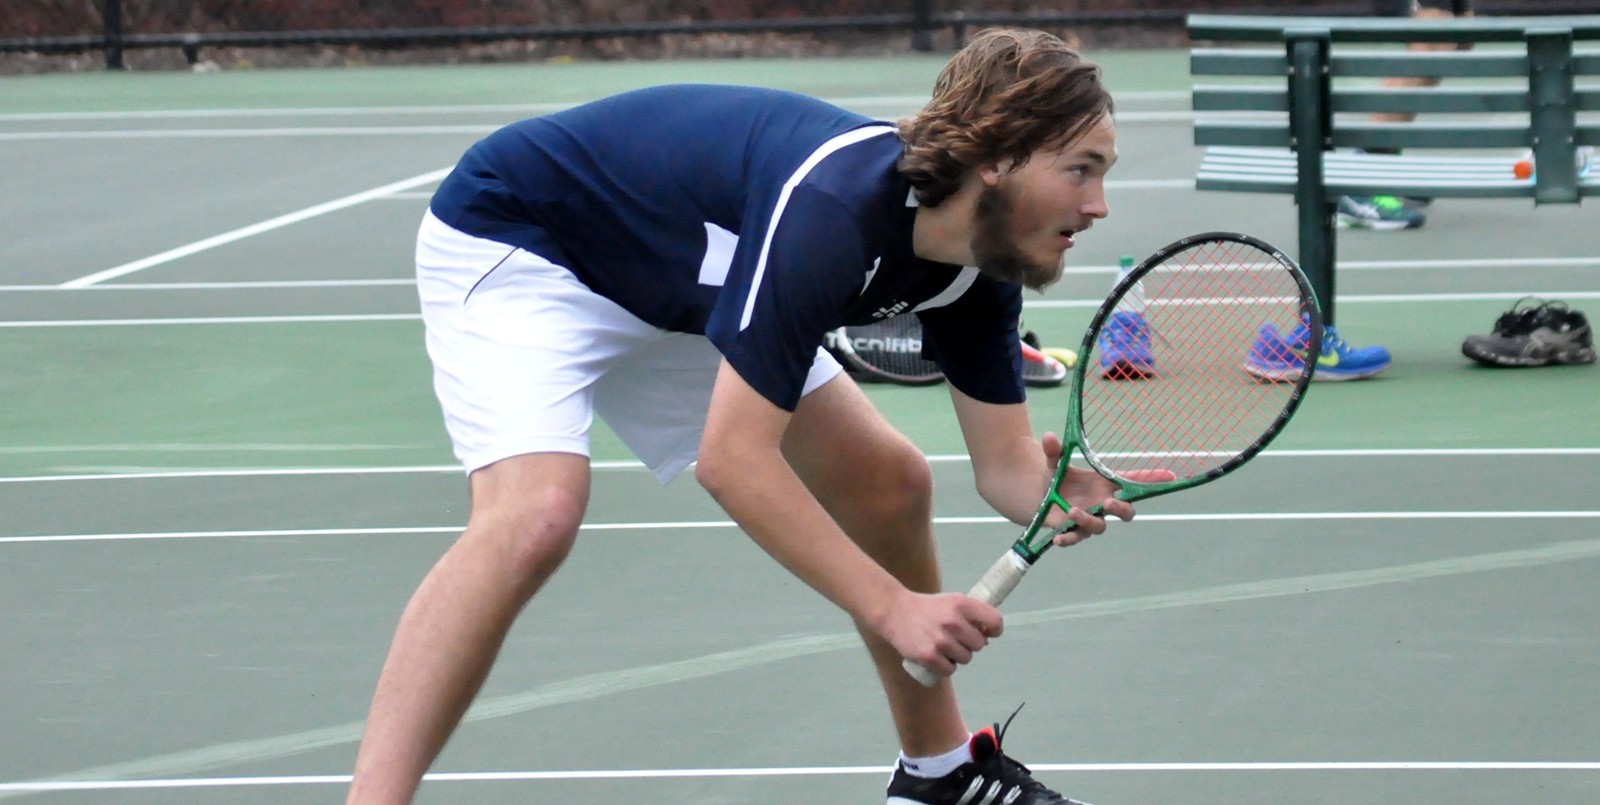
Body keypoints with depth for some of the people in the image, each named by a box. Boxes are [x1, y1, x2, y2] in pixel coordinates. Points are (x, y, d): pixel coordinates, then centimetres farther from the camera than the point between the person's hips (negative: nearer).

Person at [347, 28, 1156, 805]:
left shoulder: (982, 269, -12)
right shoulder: (833, 211, -38)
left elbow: (1004, 459, -6)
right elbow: (732, 457, -37)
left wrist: (1054, 495, -30)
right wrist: (891, 607, -36)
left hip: (677, 294, 9)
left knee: (891, 484, 9)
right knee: (537, 511, -33)